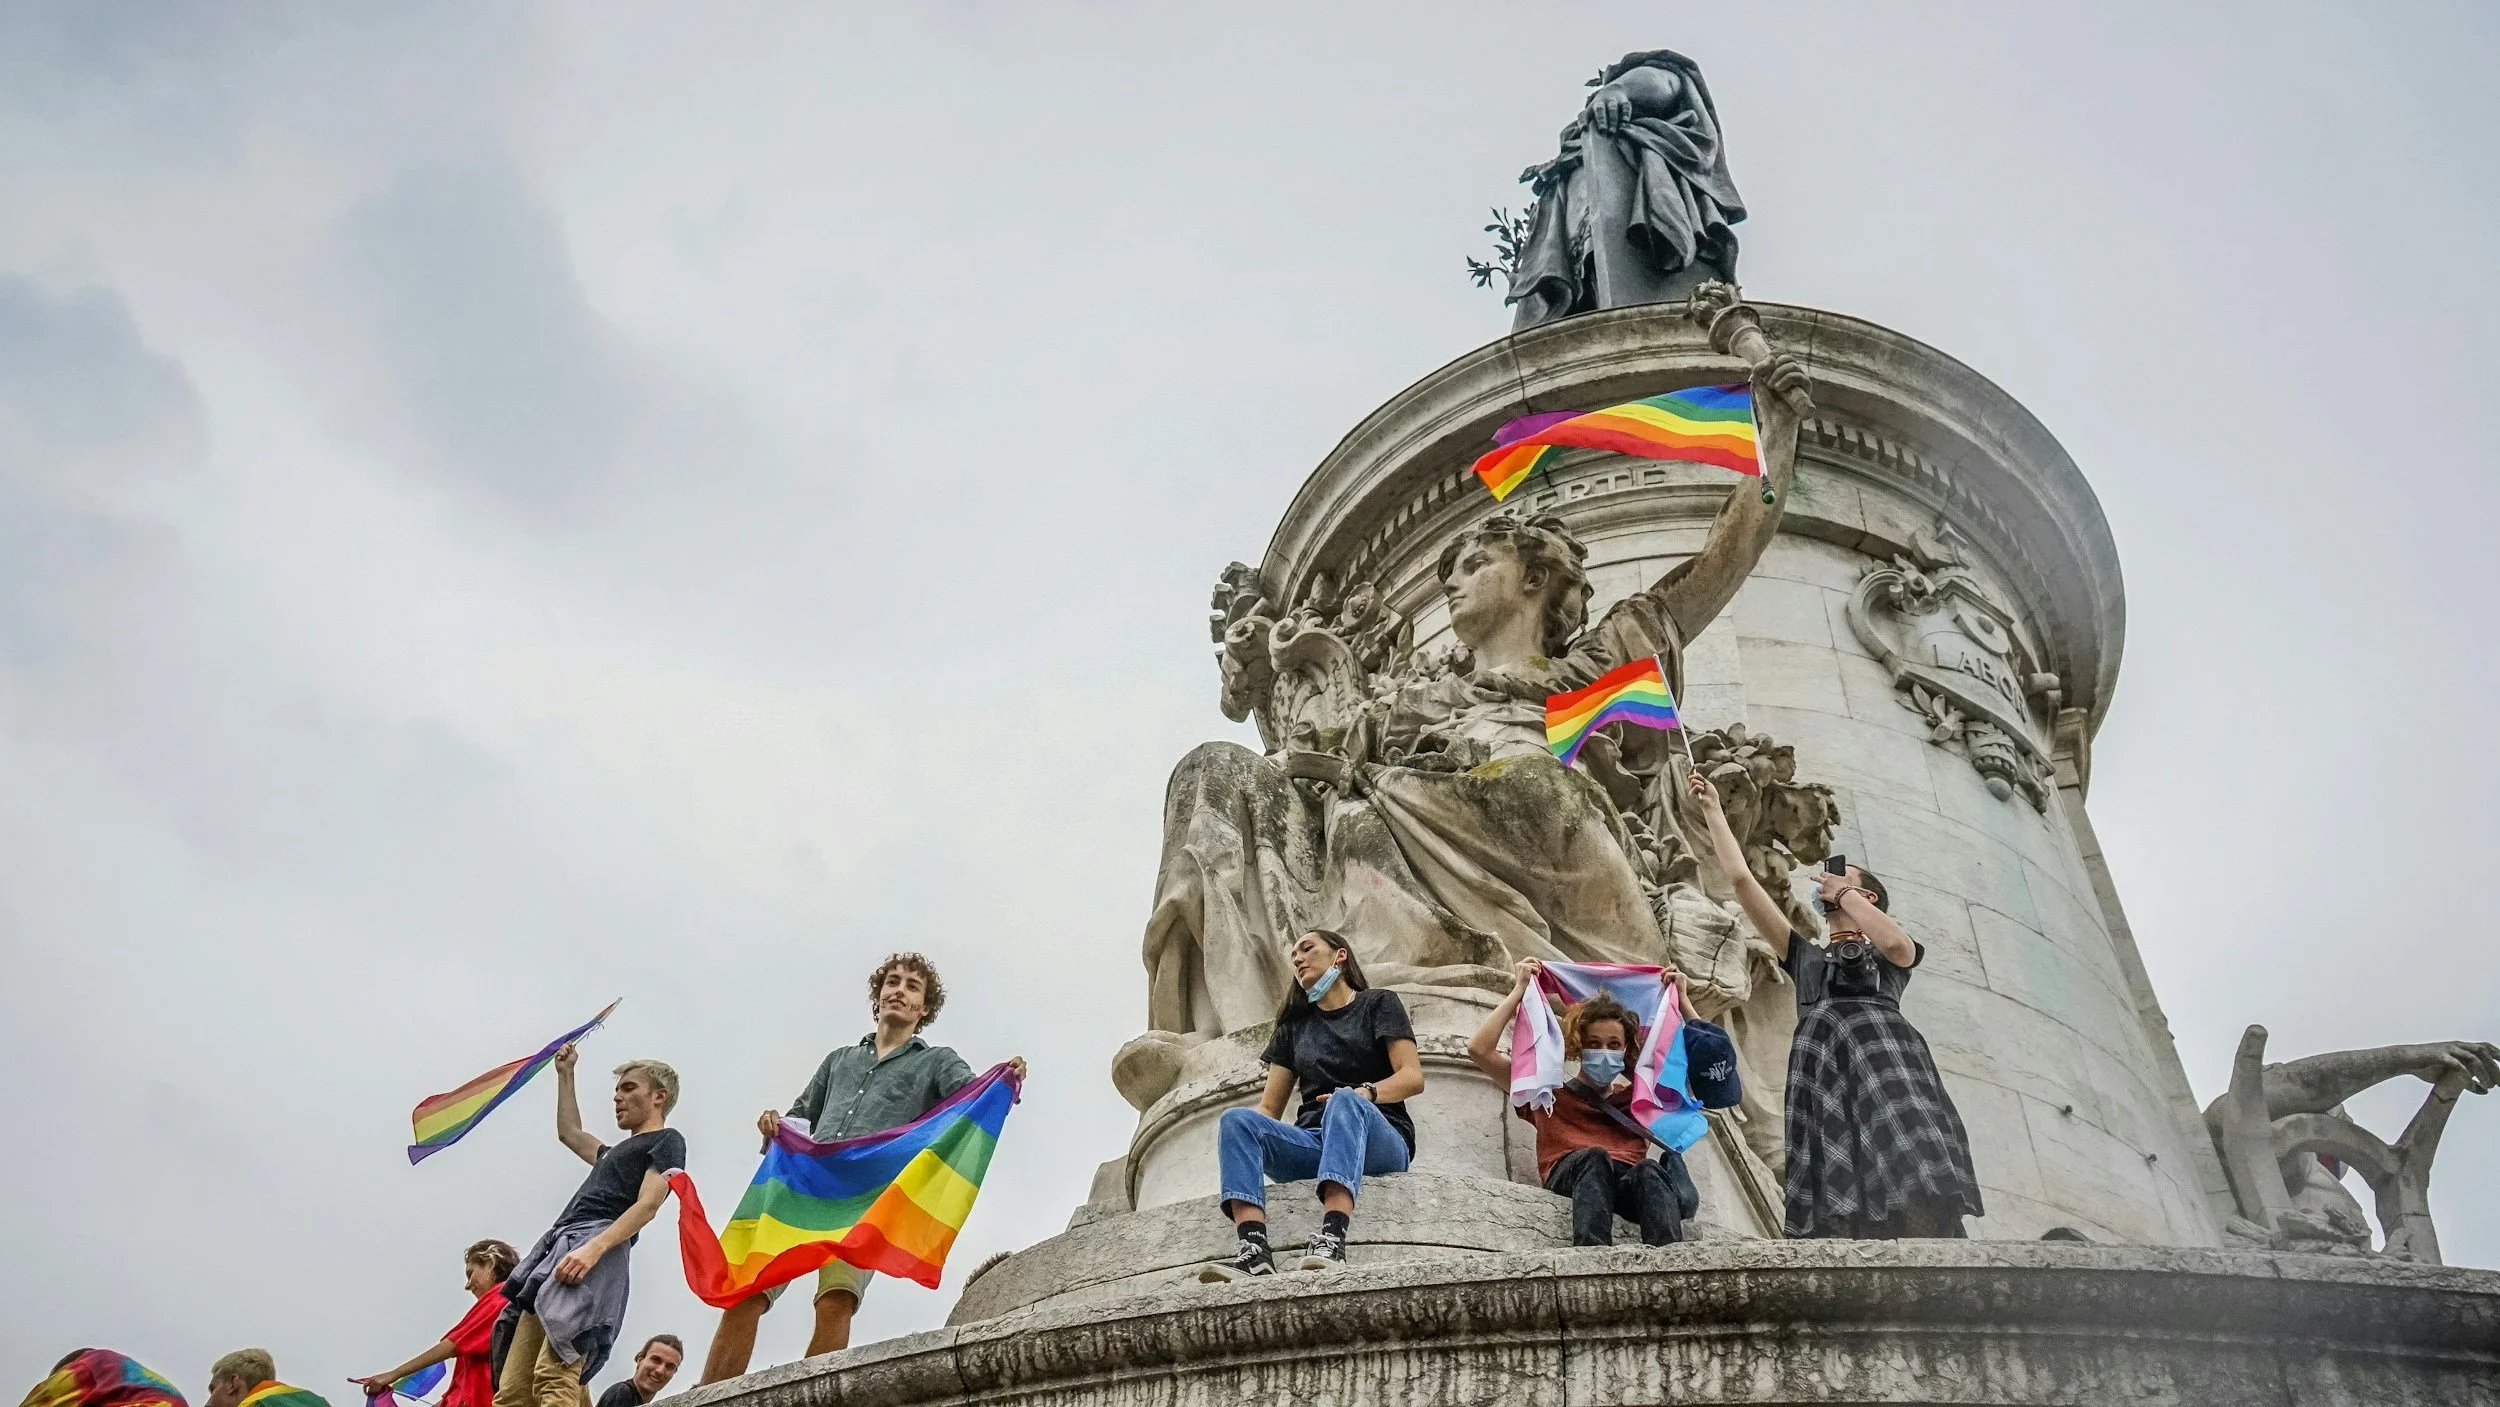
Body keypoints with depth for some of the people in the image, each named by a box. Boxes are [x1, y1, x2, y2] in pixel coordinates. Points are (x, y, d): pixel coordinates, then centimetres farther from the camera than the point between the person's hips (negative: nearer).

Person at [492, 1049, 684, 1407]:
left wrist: (594, 1247, -22)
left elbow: (648, 1205, -7)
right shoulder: (616, 1152, 36)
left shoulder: (667, 1140, 9)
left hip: (597, 1252, -9)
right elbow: (569, 1134, 55)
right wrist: (566, 1074, 54)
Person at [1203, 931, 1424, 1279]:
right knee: (1236, 1119, -23)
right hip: (1313, 1142, 4)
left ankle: (1332, 1241, -57)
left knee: (1346, 1101, -37)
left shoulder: (1379, 1004, 15)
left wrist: (1365, 1093, -21)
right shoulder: (1294, 1025, 27)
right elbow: (1269, 1107, 19)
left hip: (1378, 1137, -4)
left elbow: (1413, 1078, 0)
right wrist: (1249, 1132, -6)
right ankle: (1254, 1251, -43)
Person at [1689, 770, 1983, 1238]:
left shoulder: (1891, 954, 27)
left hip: (1882, 1047, -2)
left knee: (1920, 1201, -25)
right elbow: (1741, 879, 30)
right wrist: (1712, 810, 31)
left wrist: (1843, 892, 15)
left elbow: (1896, 943, -1)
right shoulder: (1804, 956, 35)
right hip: (1821, 1061, 2)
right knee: (1836, 1208, -18)